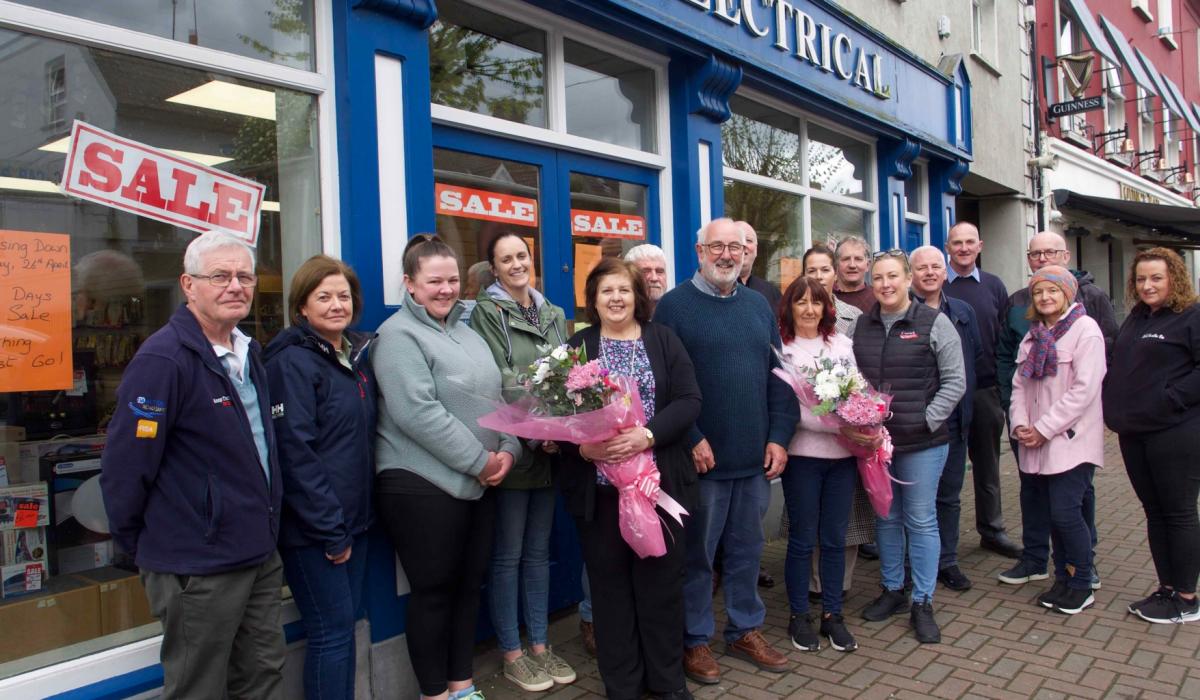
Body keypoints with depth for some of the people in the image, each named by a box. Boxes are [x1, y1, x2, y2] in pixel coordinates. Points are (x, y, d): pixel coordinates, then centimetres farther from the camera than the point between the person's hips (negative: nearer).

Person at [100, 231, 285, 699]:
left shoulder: (247, 353, 8)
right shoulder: (163, 359, -19)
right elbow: (124, 469, -18)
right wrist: (142, 546, -5)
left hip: (260, 556, 8)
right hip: (198, 568, -8)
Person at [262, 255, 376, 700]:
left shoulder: (359, 354, 10)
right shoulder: (292, 362, -13)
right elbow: (294, 453, -19)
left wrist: (348, 521, 11)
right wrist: (328, 528, -17)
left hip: (353, 518, 7)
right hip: (312, 527, -7)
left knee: (346, 624, 15)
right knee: (331, 630, 1)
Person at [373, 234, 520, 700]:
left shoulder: (467, 333, 14)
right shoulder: (399, 334, -10)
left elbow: (495, 398, 15)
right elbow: (417, 413, -21)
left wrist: (508, 450, -3)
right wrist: (480, 460, -18)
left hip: (478, 484, 8)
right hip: (422, 485, -8)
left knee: (469, 585, 15)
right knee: (434, 590, 5)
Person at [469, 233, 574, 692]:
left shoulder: (554, 314, 13)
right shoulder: (486, 312, -4)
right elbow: (500, 380, -13)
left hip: (551, 448, 6)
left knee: (538, 551, 15)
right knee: (508, 555, 5)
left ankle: (539, 646, 27)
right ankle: (512, 654, 19)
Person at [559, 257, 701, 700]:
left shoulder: (663, 340, 5)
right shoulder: (577, 346, 5)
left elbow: (689, 400, -4)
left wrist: (647, 435, -19)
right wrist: (581, 446, -20)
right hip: (598, 487, 0)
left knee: (661, 578, 9)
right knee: (611, 583, 9)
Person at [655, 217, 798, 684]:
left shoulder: (758, 306, 11)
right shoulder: (674, 305, -6)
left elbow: (778, 376, 11)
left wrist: (779, 436, 2)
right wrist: (691, 439, -16)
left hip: (756, 457, 5)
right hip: (702, 456, -5)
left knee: (747, 549, 16)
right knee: (696, 553, 8)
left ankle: (745, 630, 33)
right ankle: (694, 639, 24)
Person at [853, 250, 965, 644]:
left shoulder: (934, 323, -4)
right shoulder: (862, 326, 7)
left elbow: (955, 381, -5)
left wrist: (927, 421, -12)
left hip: (922, 441, -4)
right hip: (874, 439, 4)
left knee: (921, 520, 5)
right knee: (886, 518, 15)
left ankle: (923, 603, 18)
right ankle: (892, 591, 31)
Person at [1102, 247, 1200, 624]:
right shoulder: (1135, 318, 14)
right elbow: (1120, 367, 22)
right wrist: (1117, 407, 9)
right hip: (1133, 432, 7)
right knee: (1154, 512, 13)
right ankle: (1167, 589, 24)